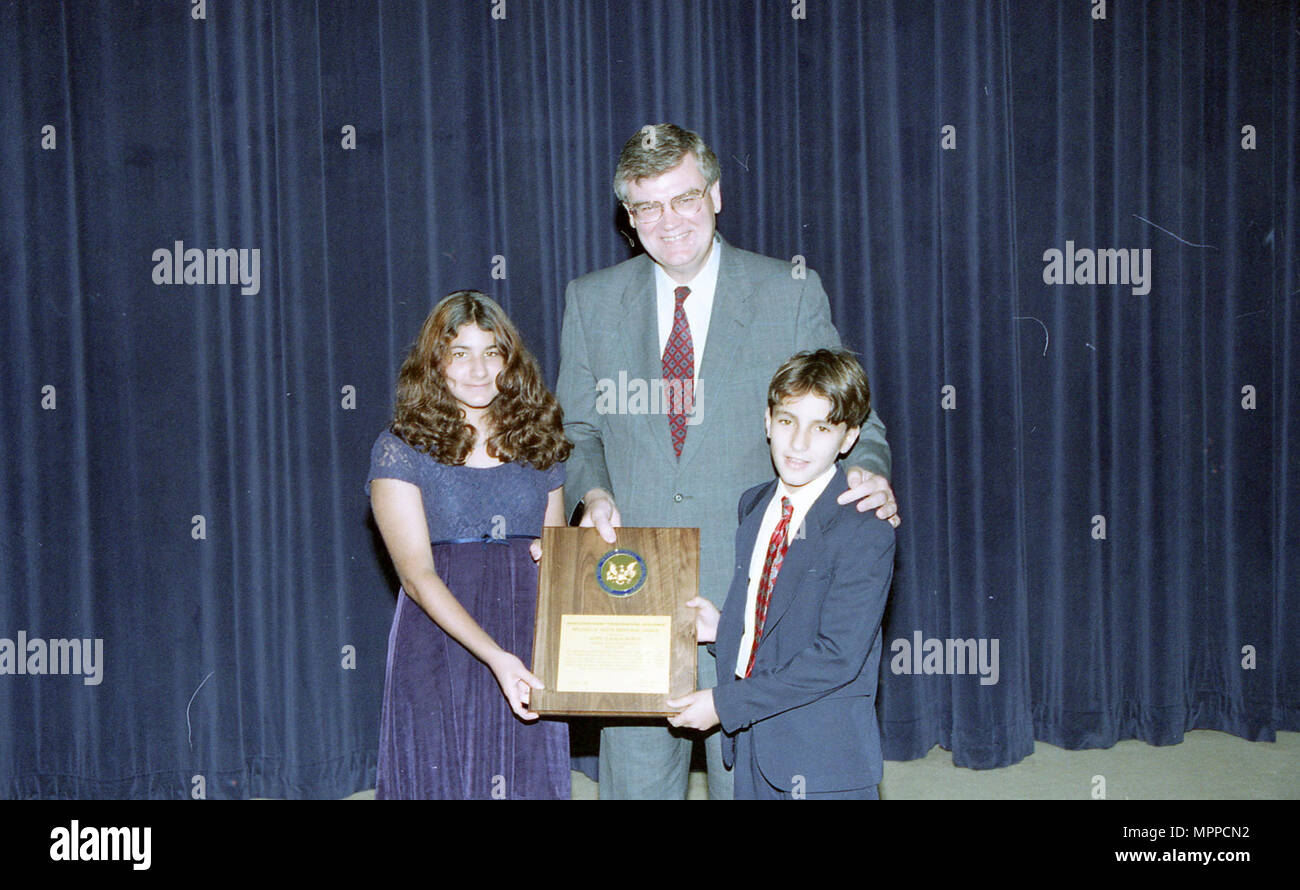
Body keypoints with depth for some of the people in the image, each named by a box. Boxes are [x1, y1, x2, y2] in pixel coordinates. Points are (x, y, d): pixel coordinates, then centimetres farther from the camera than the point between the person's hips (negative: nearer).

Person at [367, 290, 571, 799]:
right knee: (446, 778, -1)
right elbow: (417, 576, -11)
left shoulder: (540, 443, 11)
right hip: (439, 639, -3)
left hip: (530, 642, 3)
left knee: (530, 778, 1)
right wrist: (495, 656, -21)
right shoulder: (400, 450, -2)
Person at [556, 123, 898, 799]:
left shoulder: (792, 293, 1)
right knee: (633, 773, 9)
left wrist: (869, 471, -17)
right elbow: (579, 429, 13)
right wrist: (592, 494, -7)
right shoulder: (590, 301, 8)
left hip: (751, 588, -2)